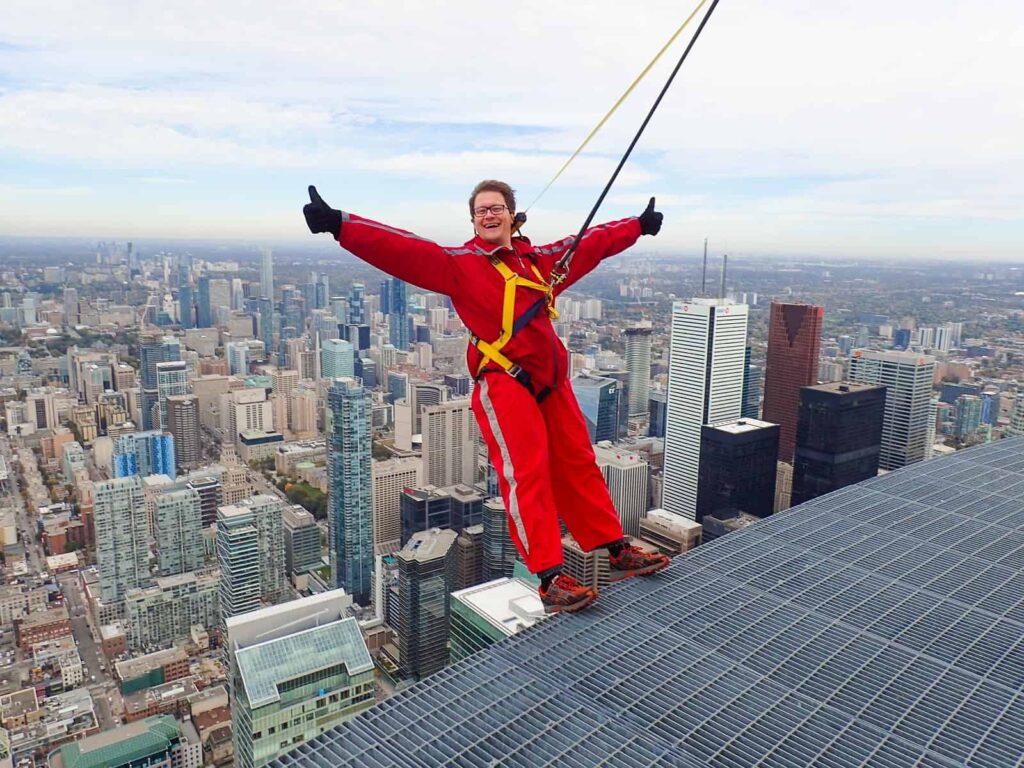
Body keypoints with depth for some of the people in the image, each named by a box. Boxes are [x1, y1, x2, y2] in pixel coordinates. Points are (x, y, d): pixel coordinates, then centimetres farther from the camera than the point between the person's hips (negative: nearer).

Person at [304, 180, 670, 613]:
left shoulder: (541, 260, 16)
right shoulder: (459, 264, -1)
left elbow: (594, 241, 30)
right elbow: (403, 250, -12)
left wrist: (639, 225, 42)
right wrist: (339, 224, -23)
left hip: (551, 383, 6)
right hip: (504, 386, -6)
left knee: (579, 467, 14)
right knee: (527, 476, -12)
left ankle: (618, 552, 27)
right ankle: (550, 580, -6)